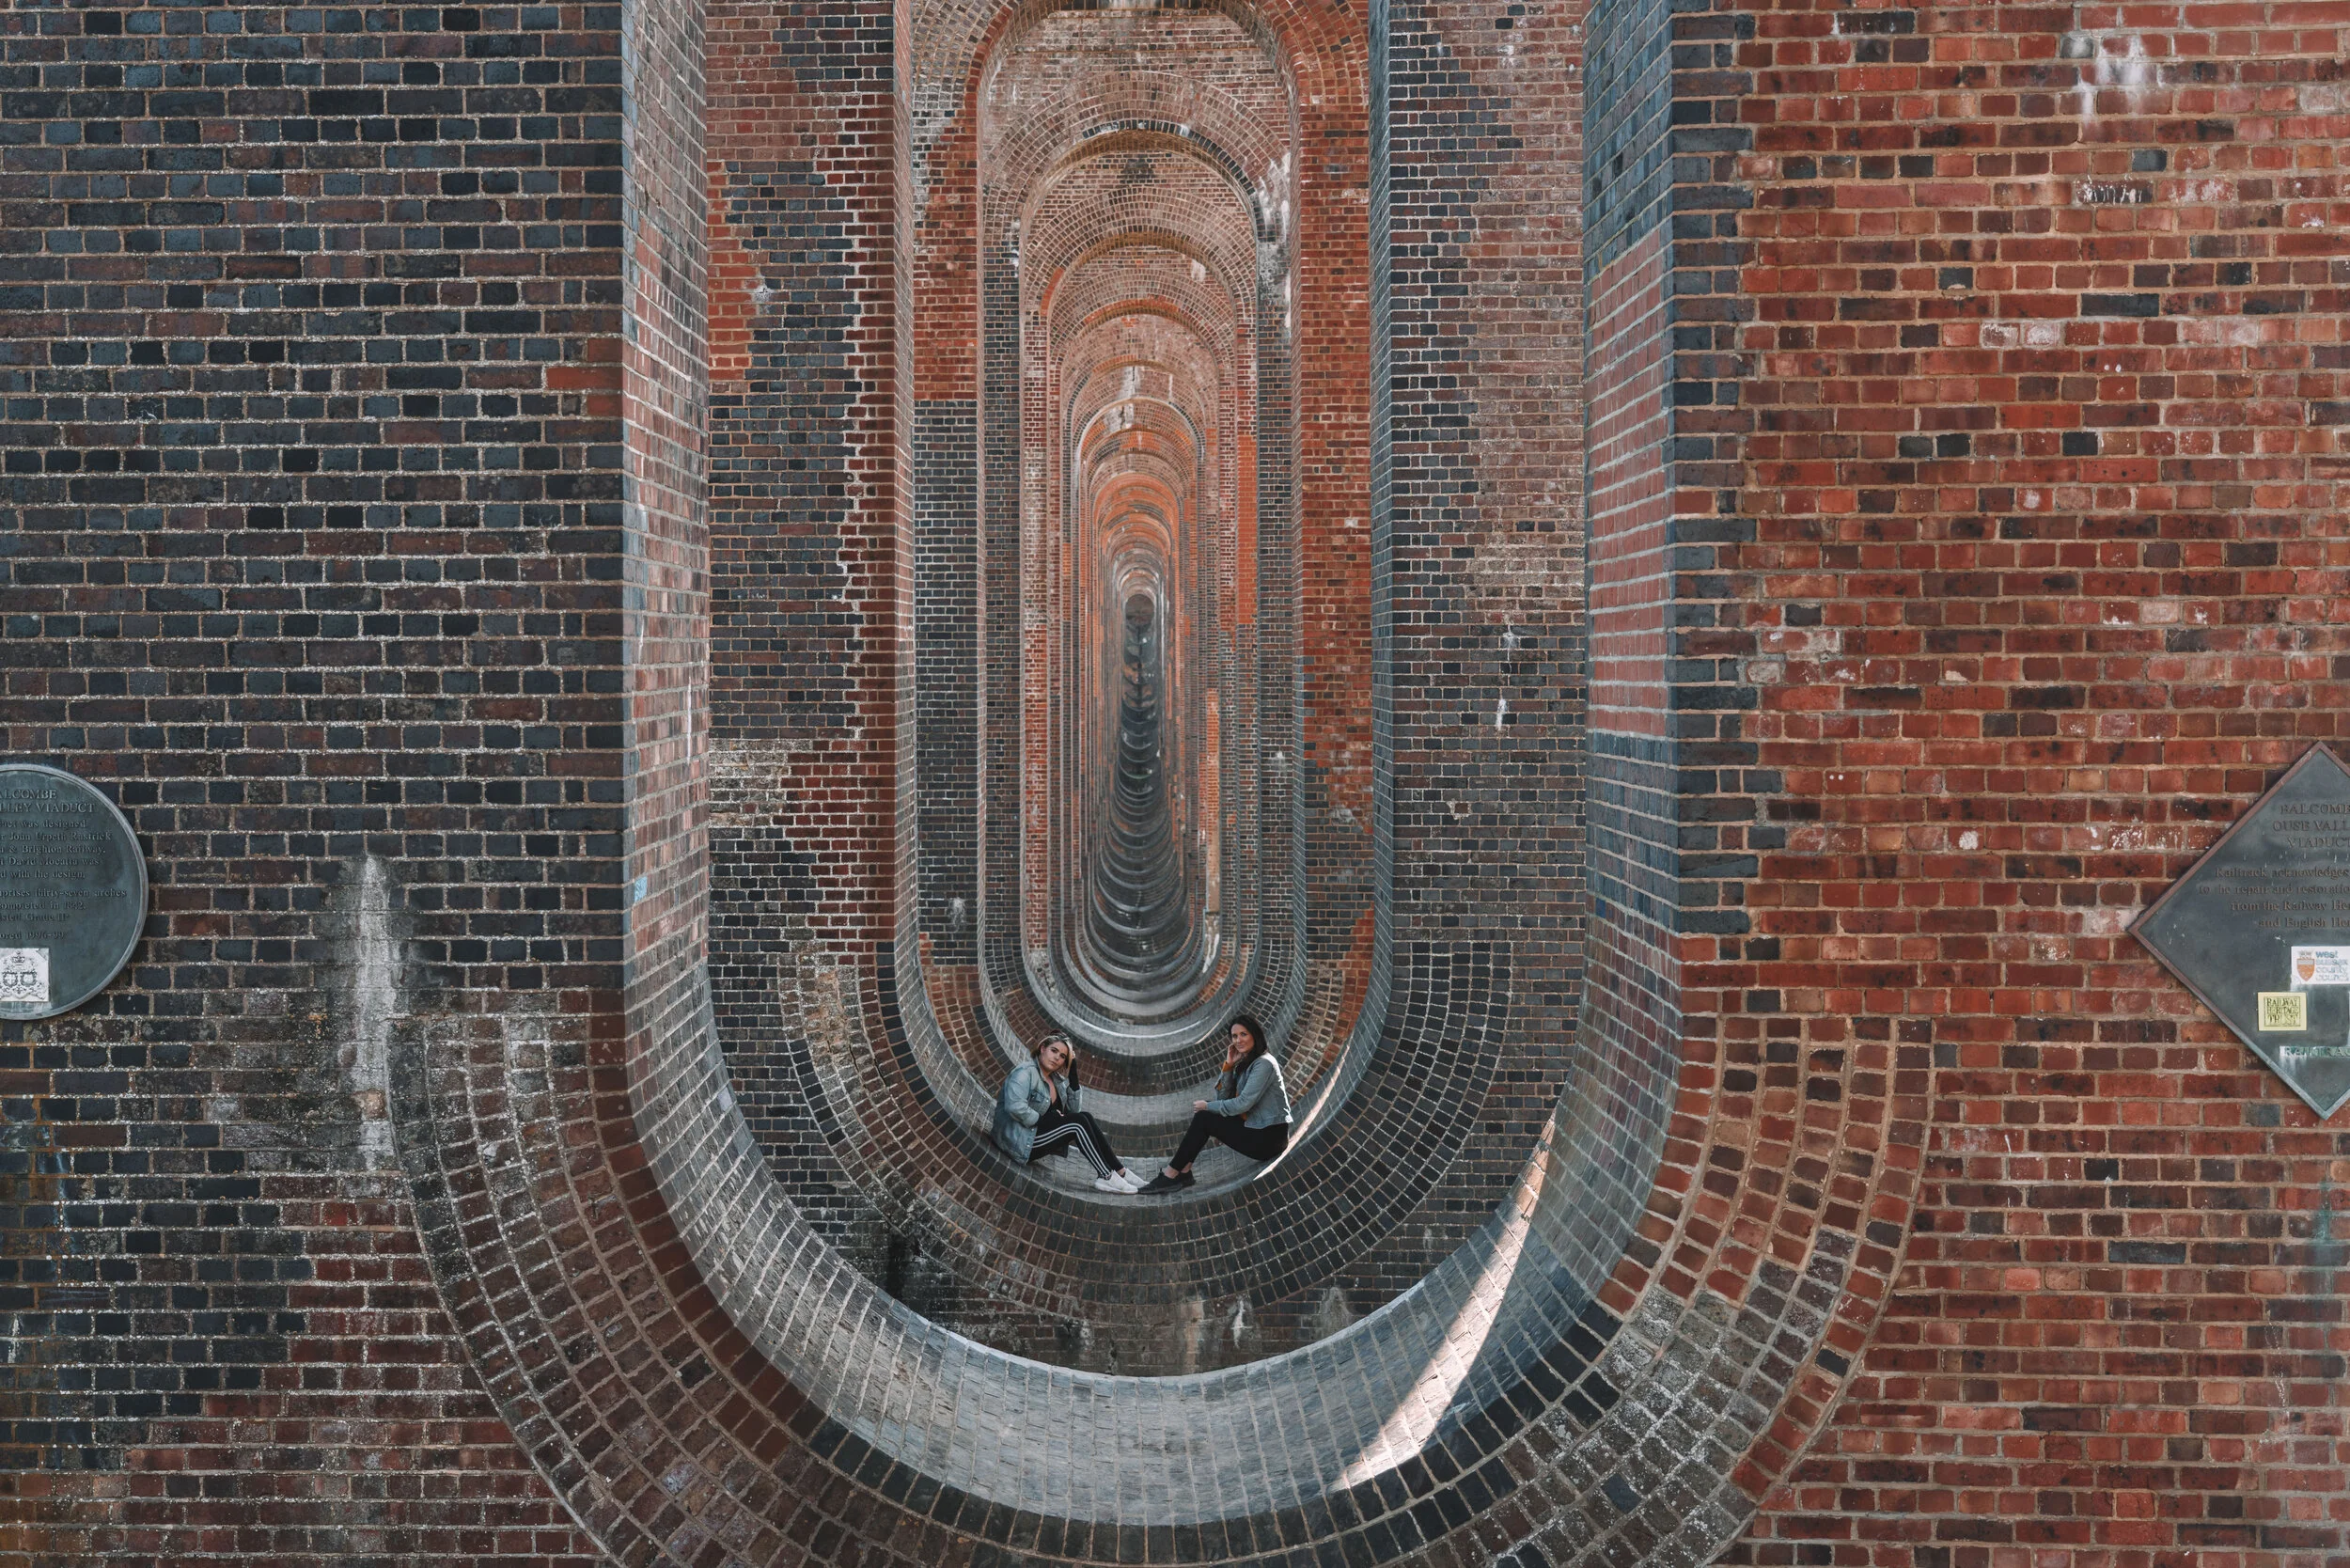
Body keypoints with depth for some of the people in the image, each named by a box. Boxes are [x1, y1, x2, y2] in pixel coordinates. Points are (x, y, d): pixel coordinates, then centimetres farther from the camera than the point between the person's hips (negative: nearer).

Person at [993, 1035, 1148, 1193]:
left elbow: (1073, 1109, 8)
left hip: (1037, 1132, 9)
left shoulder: (1057, 1079, 12)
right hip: (1019, 1141, -9)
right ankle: (1106, 1177, -14)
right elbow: (1015, 1107, -31)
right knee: (1078, 1122, -18)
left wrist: (1073, 1072, 3)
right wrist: (1040, 1119, -19)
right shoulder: (1025, 1072, -15)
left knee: (1086, 1118, -5)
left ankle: (1119, 1171, -5)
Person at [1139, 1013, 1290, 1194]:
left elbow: (1243, 1104, -20)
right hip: (1255, 1128, 9)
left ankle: (1171, 1174, -6)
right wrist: (1228, 1065, -4)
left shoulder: (1263, 1063, -15)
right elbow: (1223, 1098, 8)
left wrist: (1207, 1106, -8)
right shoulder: (1245, 1062, 15)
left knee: (1203, 1119, -11)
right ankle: (1183, 1171, -2)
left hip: (1269, 1137, -9)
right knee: (1204, 1114, 5)